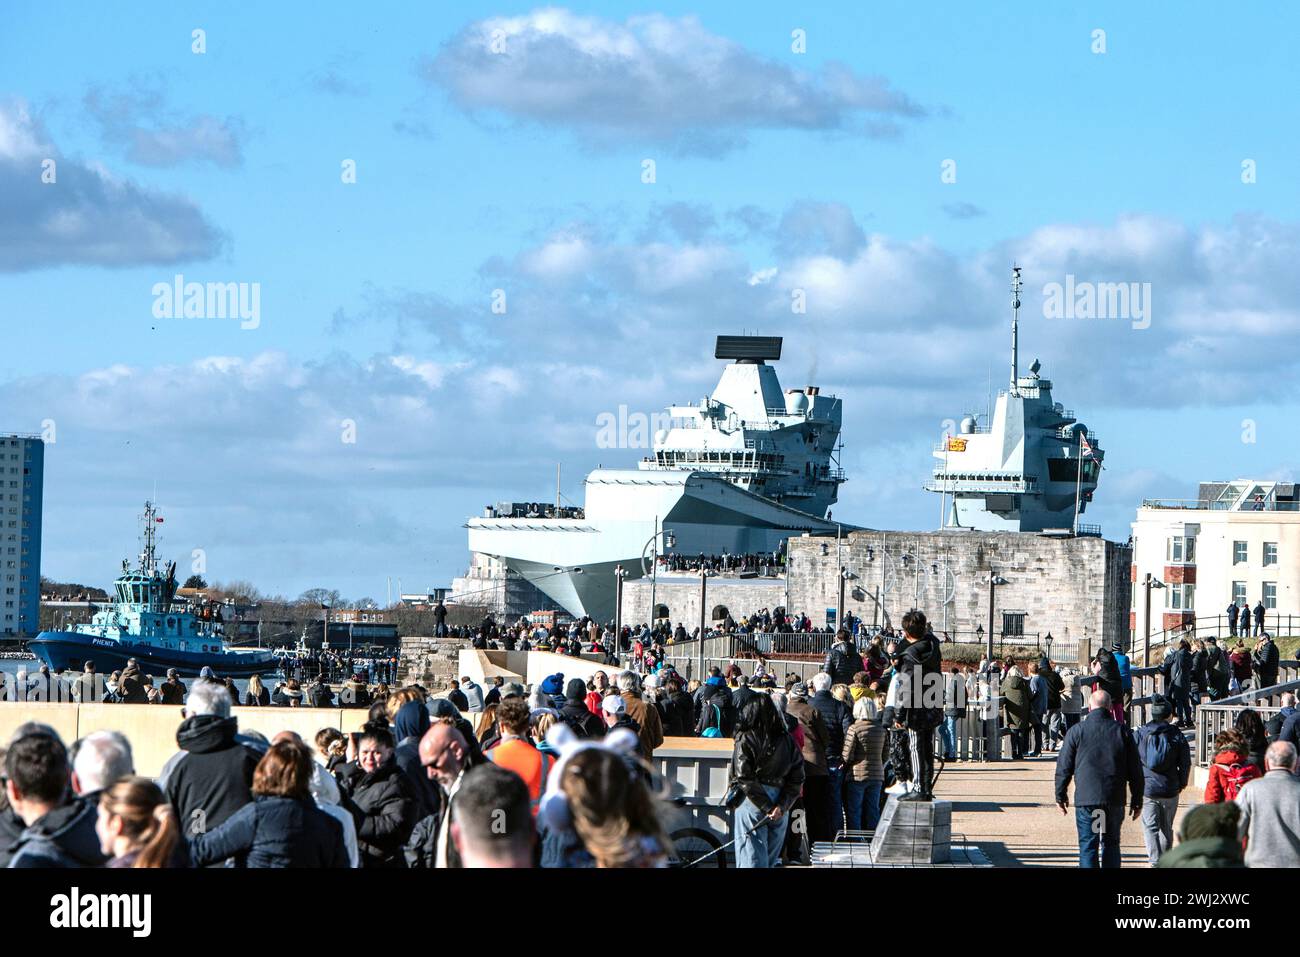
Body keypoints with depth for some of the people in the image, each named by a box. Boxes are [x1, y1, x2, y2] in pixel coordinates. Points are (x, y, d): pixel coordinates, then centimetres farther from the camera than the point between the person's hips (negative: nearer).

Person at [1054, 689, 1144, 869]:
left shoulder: (1076, 731, -2)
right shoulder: (1122, 731, 3)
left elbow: (1064, 767, 2)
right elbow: (1135, 770, 6)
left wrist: (1060, 796, 14)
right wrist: (1137, 801, 13)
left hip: (1086, 800, -2)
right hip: (1115, 800, 2)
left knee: (1088, 847, 1)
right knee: (1111, 844, 13)